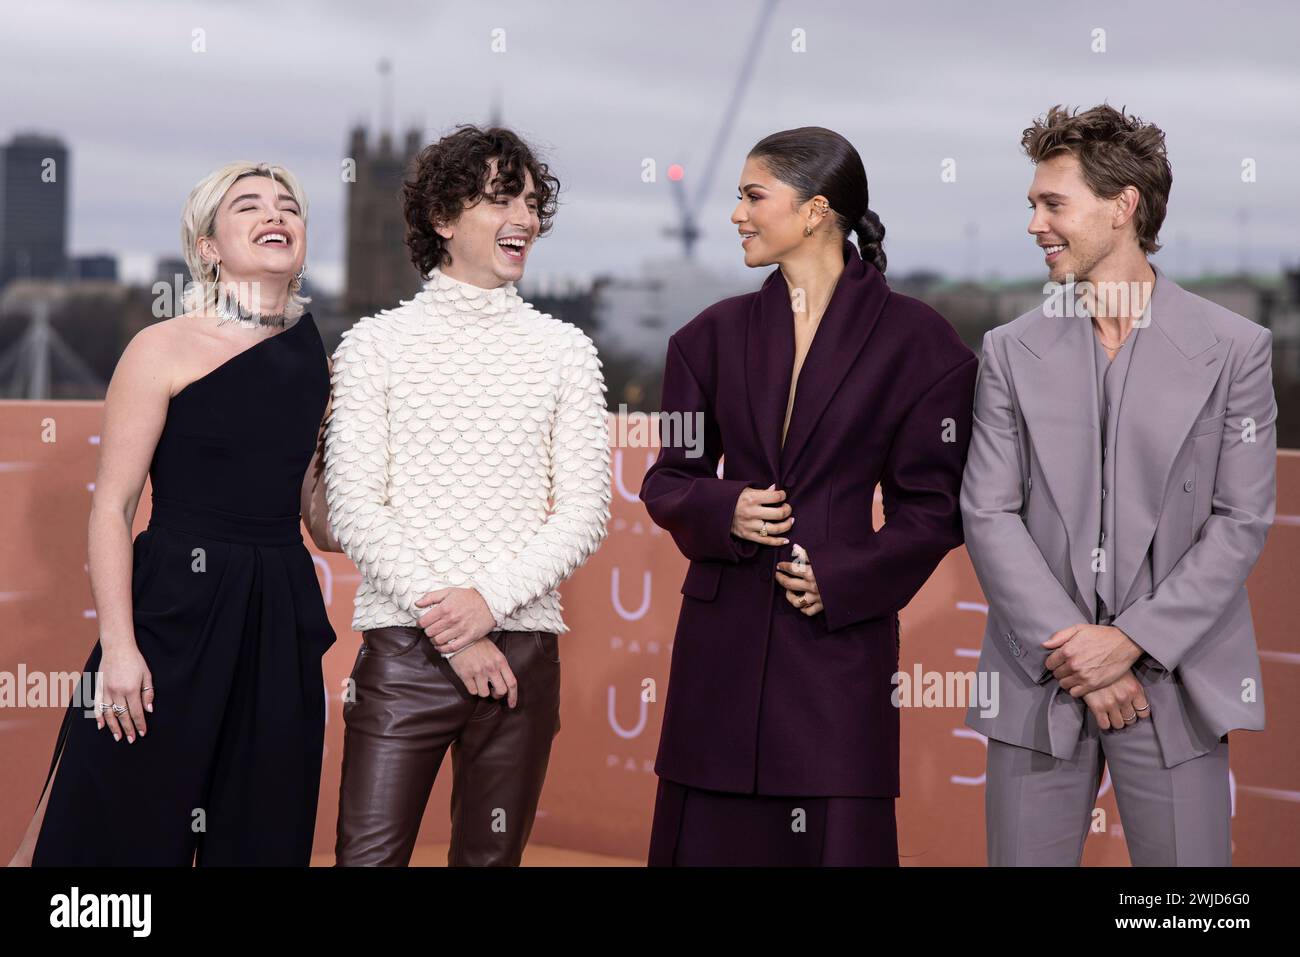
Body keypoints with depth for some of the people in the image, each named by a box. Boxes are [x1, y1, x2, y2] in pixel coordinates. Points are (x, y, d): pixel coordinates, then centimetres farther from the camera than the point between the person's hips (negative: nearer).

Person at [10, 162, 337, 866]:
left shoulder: (319, 362, 10)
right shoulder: (165, 349, -3)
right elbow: (111, 505, -7)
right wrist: (118, 646, -15)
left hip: (281, 619, 5)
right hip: (176, 604, -4)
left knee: (260, 836, 8)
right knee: (127, 830, -1)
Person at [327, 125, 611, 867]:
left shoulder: (565, 351, 9)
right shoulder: (377, 344, 4)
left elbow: (585, 513, 4)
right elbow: (354, 508, -3)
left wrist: (490, 600, -11)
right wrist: (448, 628, -11)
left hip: (521, 650, 2)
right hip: (404, 645, -2)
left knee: (492, 856, 7)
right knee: (370, 855, -7)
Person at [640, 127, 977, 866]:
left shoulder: (914, 340, 0)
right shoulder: (717, 334, 10)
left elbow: (934, 506, 1)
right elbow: (668, 479, 13)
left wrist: (842, 581, -11)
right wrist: (723, 509, -9)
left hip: (841, 632, -3)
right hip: (724, 633, 3)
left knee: (837, 835, -3)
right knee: (711, 835, 3)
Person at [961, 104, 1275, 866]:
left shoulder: (1235, 349, 1)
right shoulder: (1012, 352, 6)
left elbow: (1242, 521, -3)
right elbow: (989, 515, 0)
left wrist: (1130, 641, -11)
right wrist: (1072, 650, -10)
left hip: (1174, 686, -2)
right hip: (1039, 687, 2)